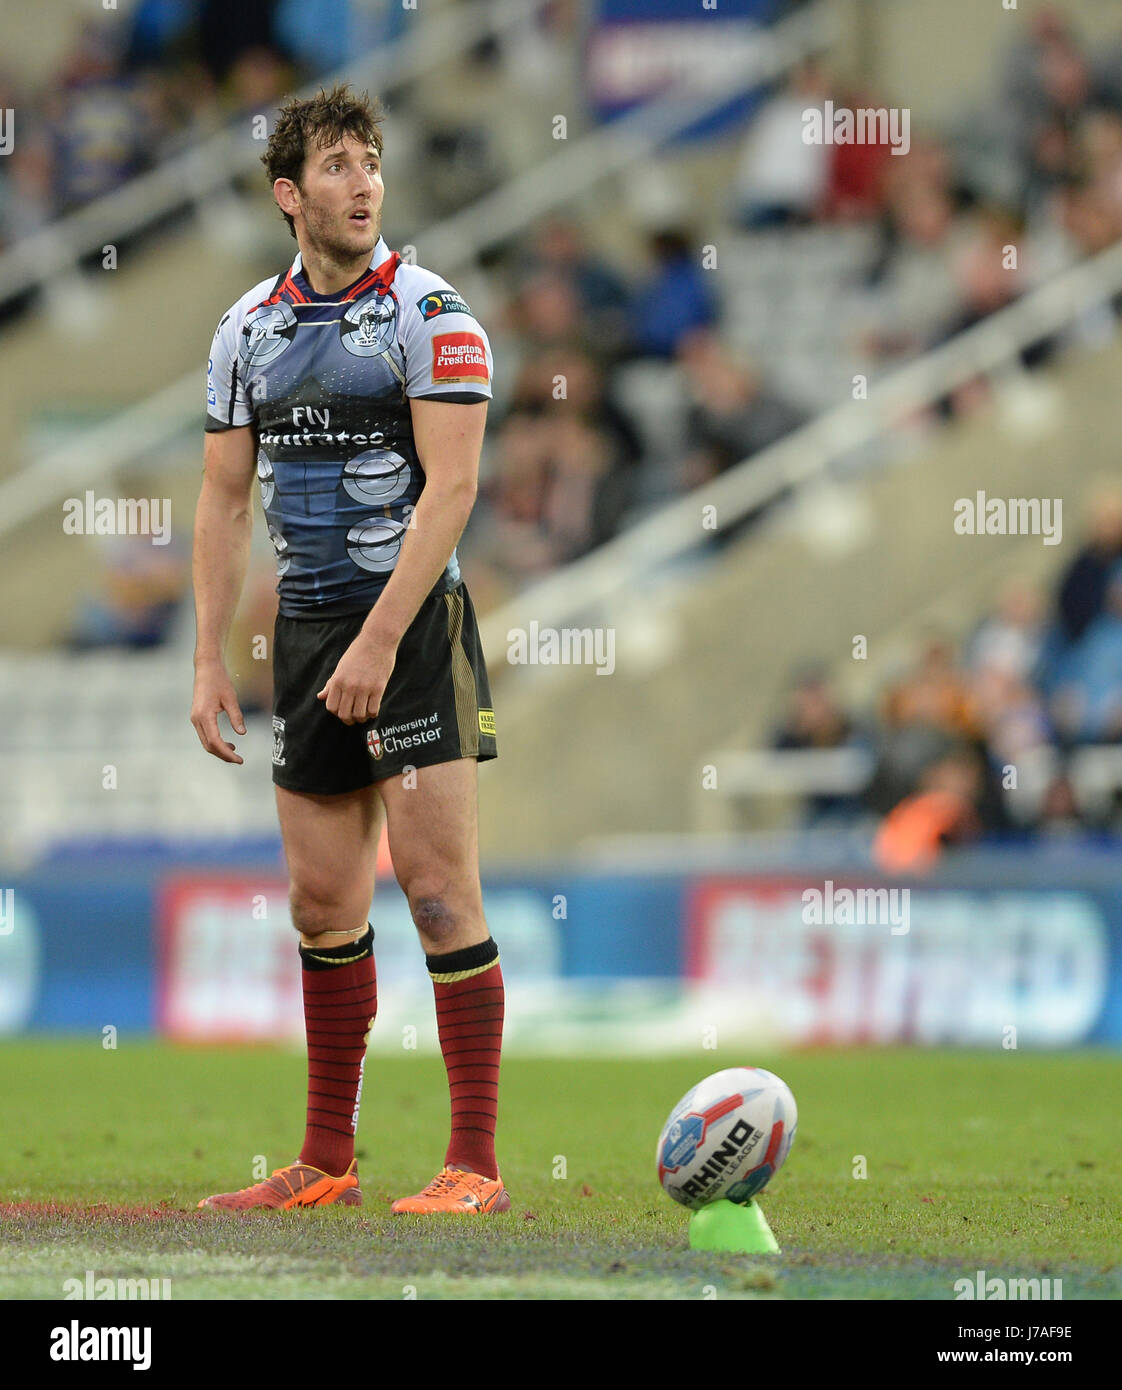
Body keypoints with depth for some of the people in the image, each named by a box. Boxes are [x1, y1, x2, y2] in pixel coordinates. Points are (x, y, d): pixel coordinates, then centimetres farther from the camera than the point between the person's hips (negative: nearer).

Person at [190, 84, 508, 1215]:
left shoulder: (428, 313, -8)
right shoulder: (249, 328, 10)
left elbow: (450, 488, -15)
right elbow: (224, 497, 14)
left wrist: (378, 639, -20)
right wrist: (209, 659, 7)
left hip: (413, 624, -6)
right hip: (307, 626, 6)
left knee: (437, 888, -10)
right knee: (322, 900, 8)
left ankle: (474, 1165, -8)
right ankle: (327, 1161, 16)